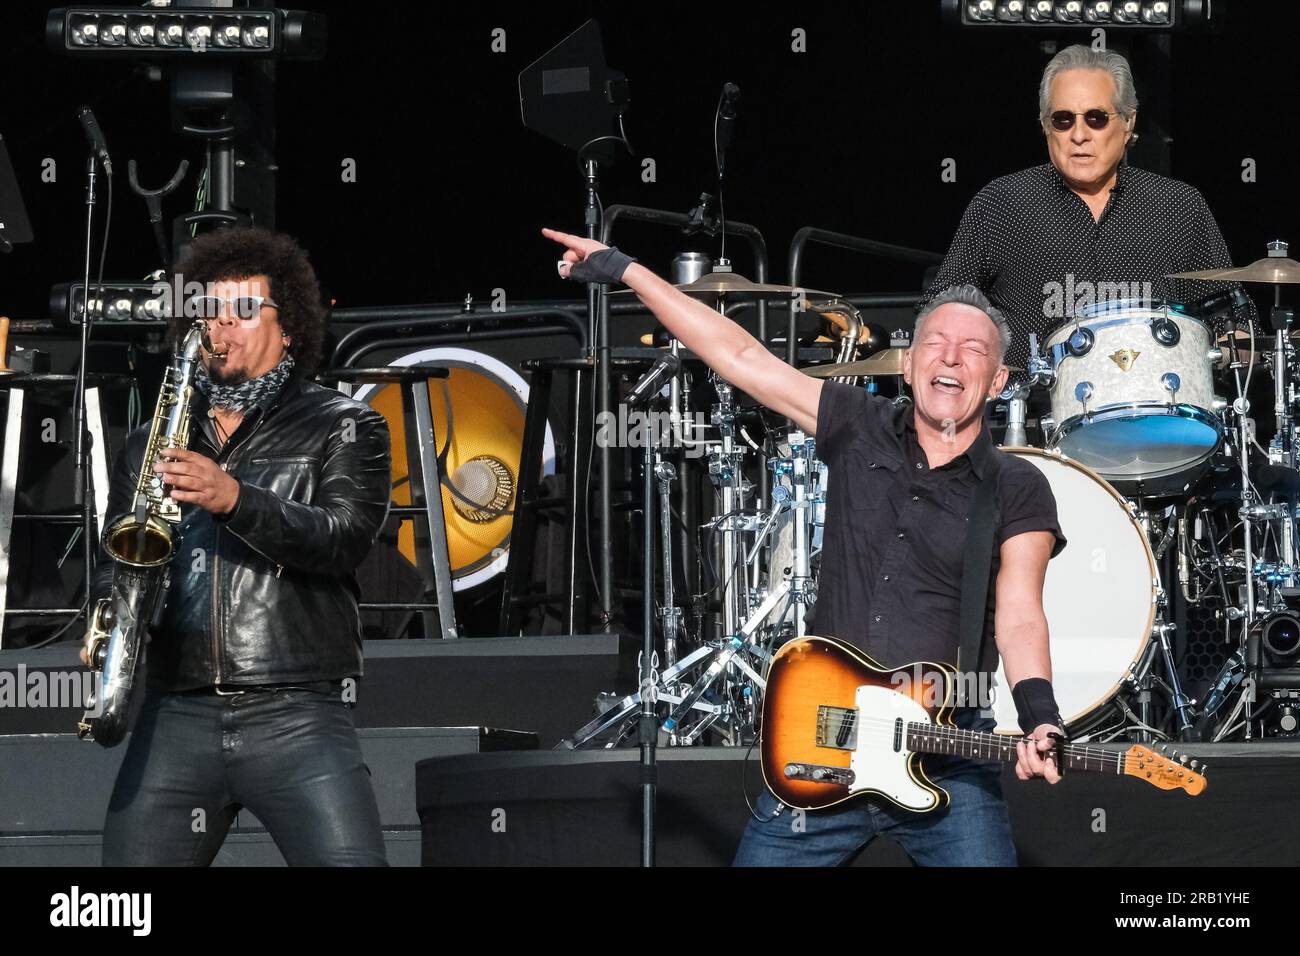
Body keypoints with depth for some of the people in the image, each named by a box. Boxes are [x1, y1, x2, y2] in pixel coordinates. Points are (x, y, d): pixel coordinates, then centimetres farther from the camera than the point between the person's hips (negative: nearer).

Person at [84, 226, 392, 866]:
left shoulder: (342, 427, 8)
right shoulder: (151, 446, 20)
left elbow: (345, 539, -8)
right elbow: (115, 563, 23)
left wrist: (234, 498, -21)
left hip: (297, 716, -3)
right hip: (175, 716, 3)